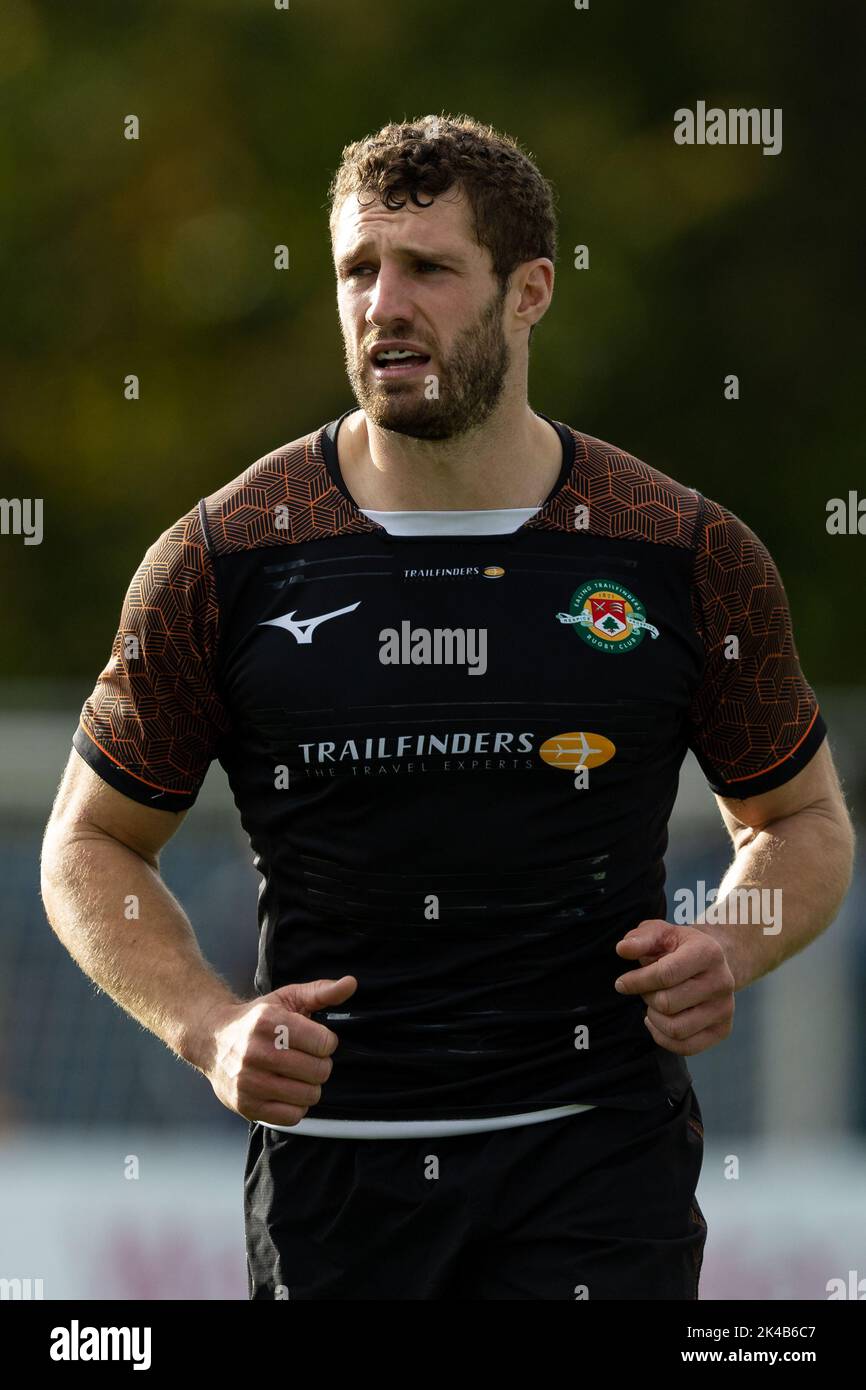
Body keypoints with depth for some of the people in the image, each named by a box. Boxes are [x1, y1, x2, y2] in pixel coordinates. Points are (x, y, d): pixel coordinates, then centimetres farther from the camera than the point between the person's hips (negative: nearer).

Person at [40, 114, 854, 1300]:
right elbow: (92, 845, 9)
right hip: (328, 1159, 1)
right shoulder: (222, 563, 0)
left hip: (597, 1162, -1)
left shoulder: (687, 558, 1)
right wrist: (208, 1028, -7)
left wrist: (731, 949, -6)